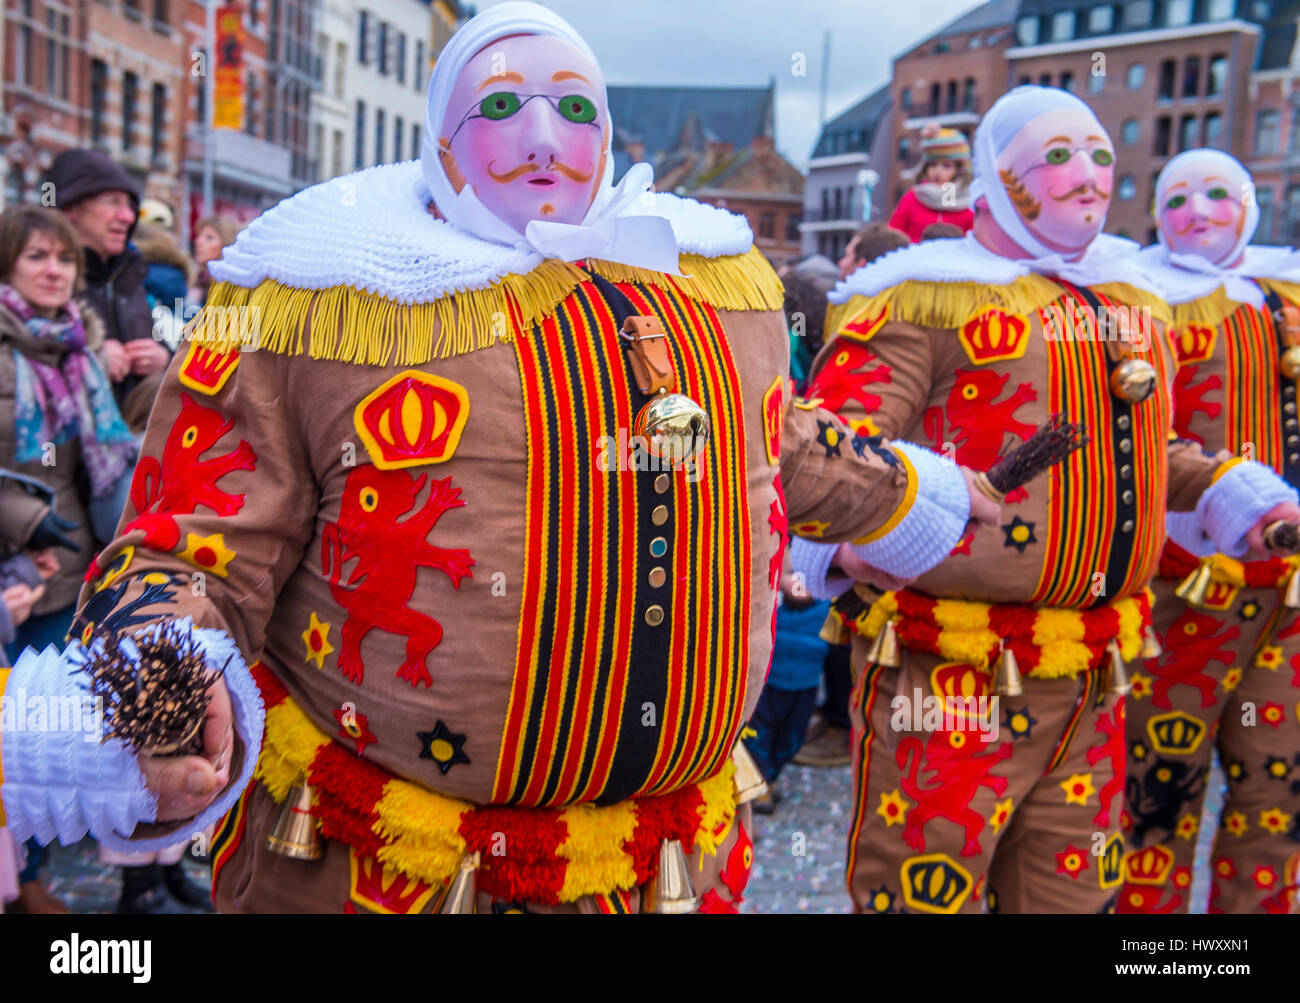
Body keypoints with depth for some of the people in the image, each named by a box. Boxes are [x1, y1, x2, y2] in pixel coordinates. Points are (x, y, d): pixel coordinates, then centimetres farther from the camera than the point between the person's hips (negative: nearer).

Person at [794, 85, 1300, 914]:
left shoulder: (1139, 302, 16)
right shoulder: (927, 299, -8)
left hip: (1094, 687, 7)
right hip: (950, 684, -7)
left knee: (1073, 891, 19)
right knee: (927, 893, 2)